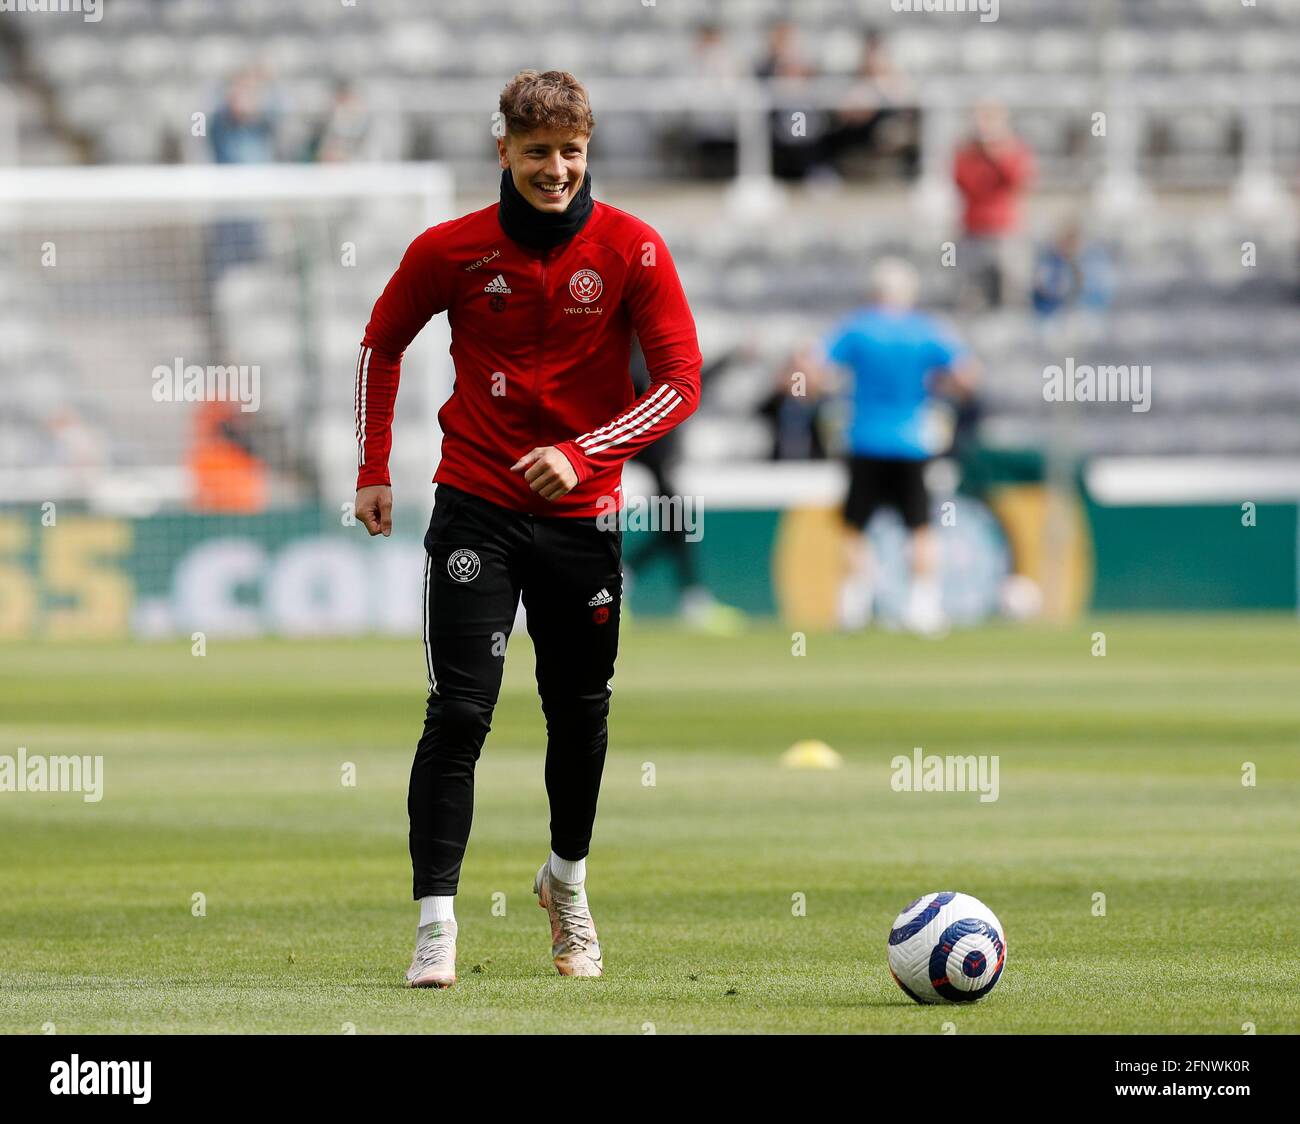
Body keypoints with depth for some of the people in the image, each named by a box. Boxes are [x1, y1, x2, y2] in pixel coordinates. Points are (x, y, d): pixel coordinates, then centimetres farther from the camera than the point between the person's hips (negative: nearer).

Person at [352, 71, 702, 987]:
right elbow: (383, 346, 12)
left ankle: (568, 879, 39)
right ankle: (436, 926, -13)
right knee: (459, 713, -12)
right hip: (475, 507, -1)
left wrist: (582, 454, -22)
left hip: (582, 514, 1)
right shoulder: (452, 250, -5)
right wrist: (374, 470, 7)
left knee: (580, 711, 14)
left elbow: (681, 380, -10)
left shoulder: (632, 250, -8)